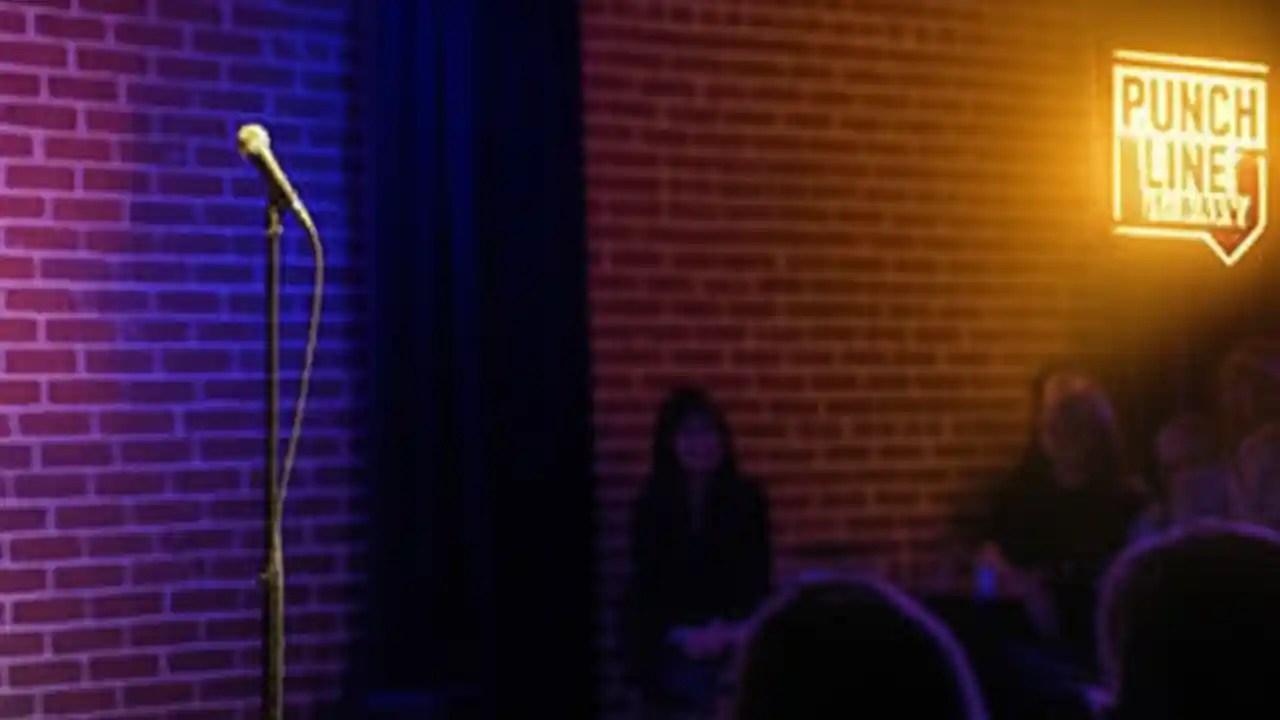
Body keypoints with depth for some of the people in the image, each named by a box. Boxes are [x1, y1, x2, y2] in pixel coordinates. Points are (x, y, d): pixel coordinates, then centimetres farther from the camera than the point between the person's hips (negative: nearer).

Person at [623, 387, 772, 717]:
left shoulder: (747, 498, 3)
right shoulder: (652, 504, 2)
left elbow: (758, 576, 2)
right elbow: (646, 583, 1)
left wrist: (726, 631, -11)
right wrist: (683, 635, -11)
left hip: (734, 648, 0)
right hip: (673, 654, 0)